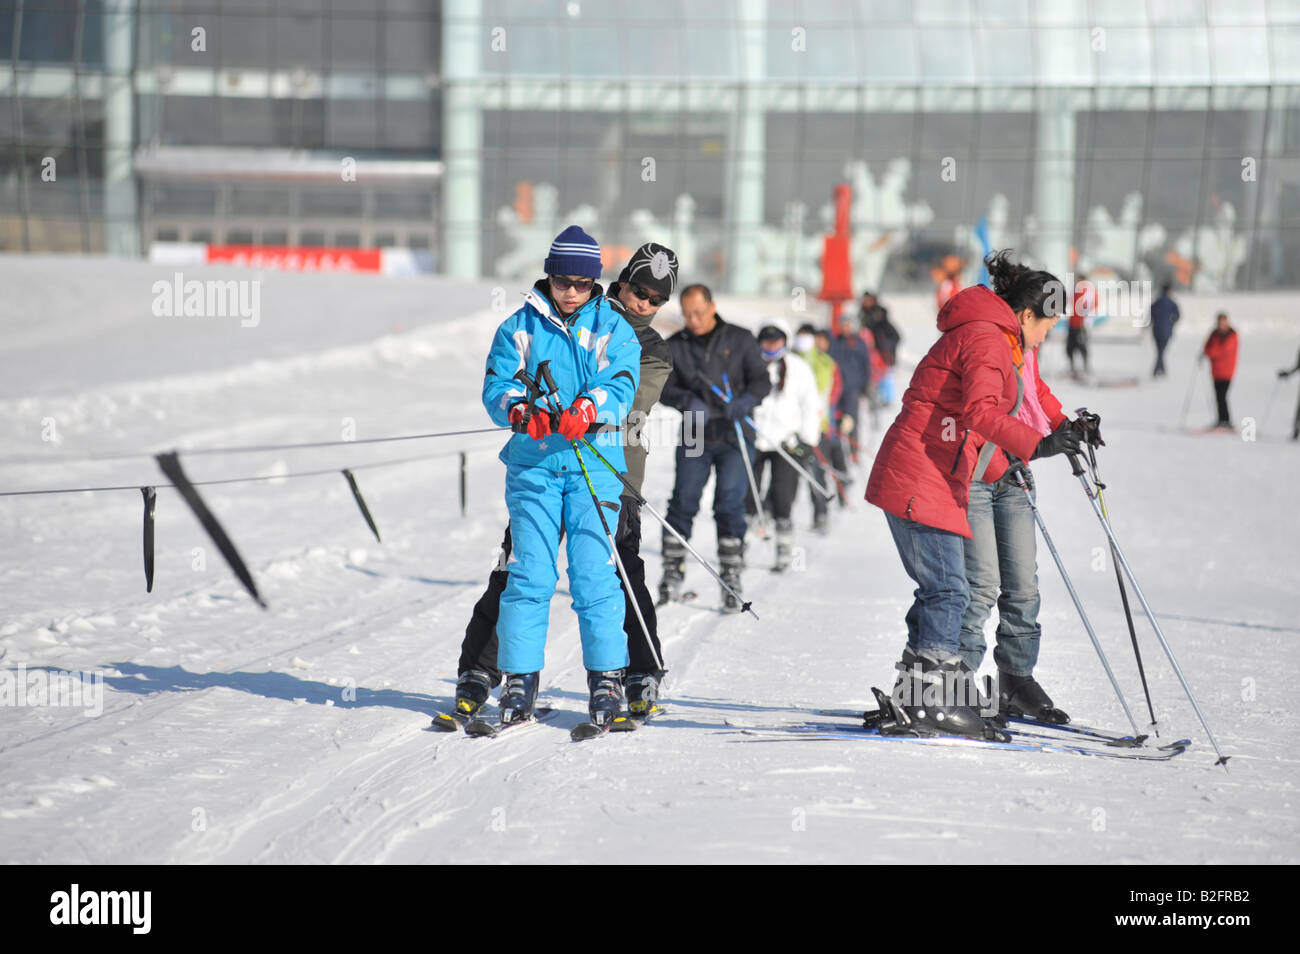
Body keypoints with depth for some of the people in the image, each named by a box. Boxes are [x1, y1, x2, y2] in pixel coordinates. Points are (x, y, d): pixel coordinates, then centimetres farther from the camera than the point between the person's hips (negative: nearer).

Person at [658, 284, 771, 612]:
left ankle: (731, 581, -1)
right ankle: (673, 573, 9)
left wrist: (745, 402, -17)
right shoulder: (675, 346, 7)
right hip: (694, 438, 2)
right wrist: (687, 400, -17)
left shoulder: (739, 339, 3)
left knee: (729, 507, -6)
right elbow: (663, 387, 4)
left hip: (734, 437, -1)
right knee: (683, 502, -2)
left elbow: (761, 381, 3)